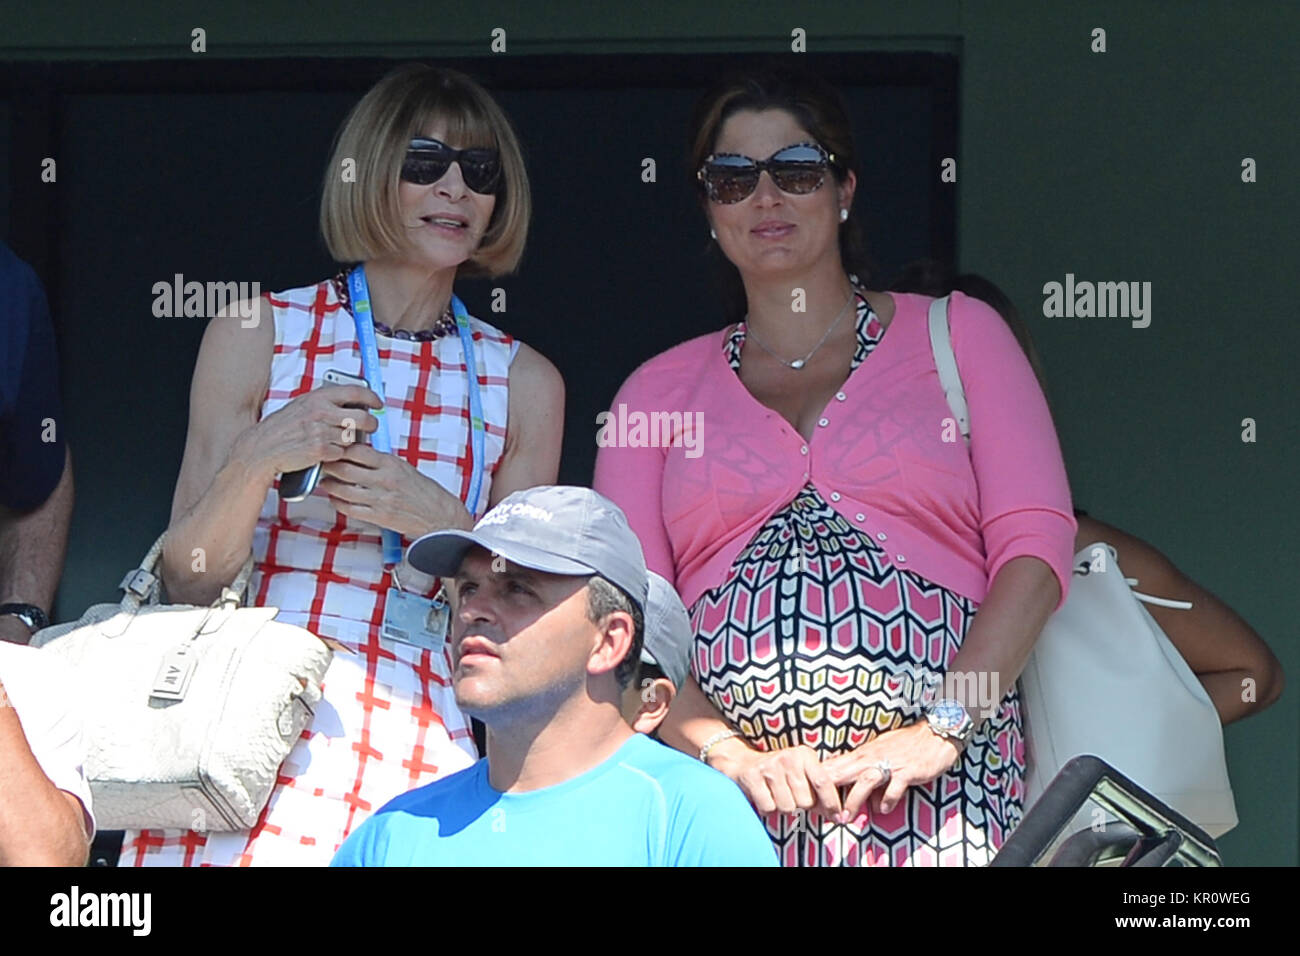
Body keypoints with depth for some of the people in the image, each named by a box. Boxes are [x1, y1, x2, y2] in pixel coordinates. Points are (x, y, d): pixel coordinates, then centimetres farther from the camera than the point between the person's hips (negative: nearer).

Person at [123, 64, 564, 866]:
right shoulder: (258, 334, 5)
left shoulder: (521, 383, 9)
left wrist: (442, 523, -8)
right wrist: (257, 463, -13)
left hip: (410, 746, 1)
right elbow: (190, 583, 4)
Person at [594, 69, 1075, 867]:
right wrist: (728, 754, -10)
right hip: (735, 796, 1)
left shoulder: (957, 335, 13)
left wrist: (942, 728, -10)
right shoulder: (659, 390, 17)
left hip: (938, 785, -1)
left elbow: (1036, 546, 3)